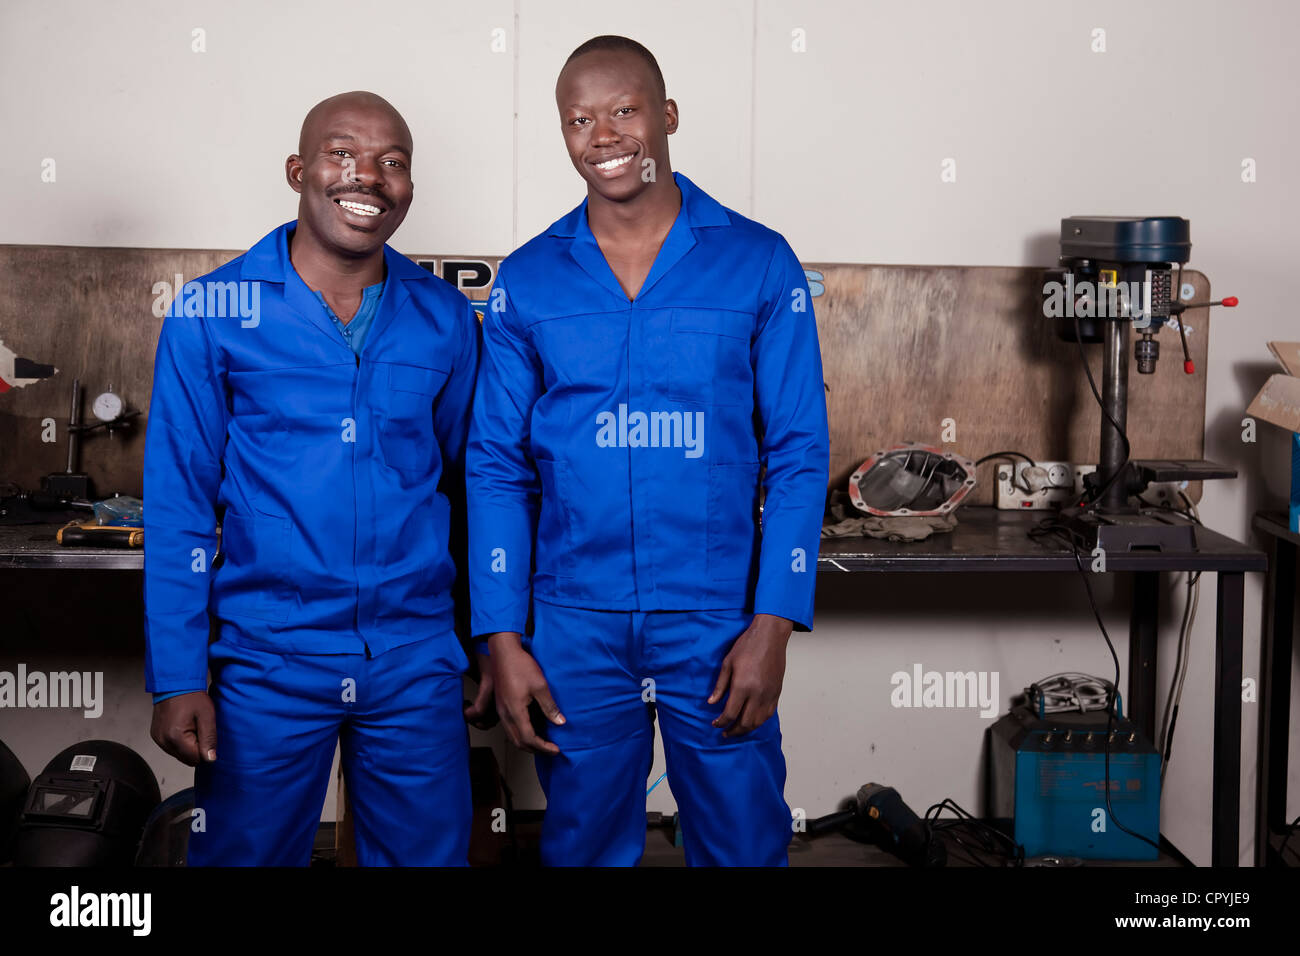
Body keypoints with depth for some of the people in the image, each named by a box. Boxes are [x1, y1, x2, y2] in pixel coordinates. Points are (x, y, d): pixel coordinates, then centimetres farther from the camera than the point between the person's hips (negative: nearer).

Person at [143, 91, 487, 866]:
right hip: (267, 661, -2)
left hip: (418, 664, 2)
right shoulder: (212, 312, -4)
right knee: (245, 855, 12)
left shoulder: (445, 319, 3)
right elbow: (178, 504, -2)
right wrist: (178, 677, -6)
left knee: (428, 854, 12)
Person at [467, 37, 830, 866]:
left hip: (719, 626, -1)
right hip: (574, 630, 1)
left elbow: (799, 455, -2)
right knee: (582, 845, 15)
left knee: (744, 844, 9)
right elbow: (497, 467, 4)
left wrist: (774, 623, -9)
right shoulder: (526, 282, 3)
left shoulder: (760, 264, -1)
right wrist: (503, 640, -2)